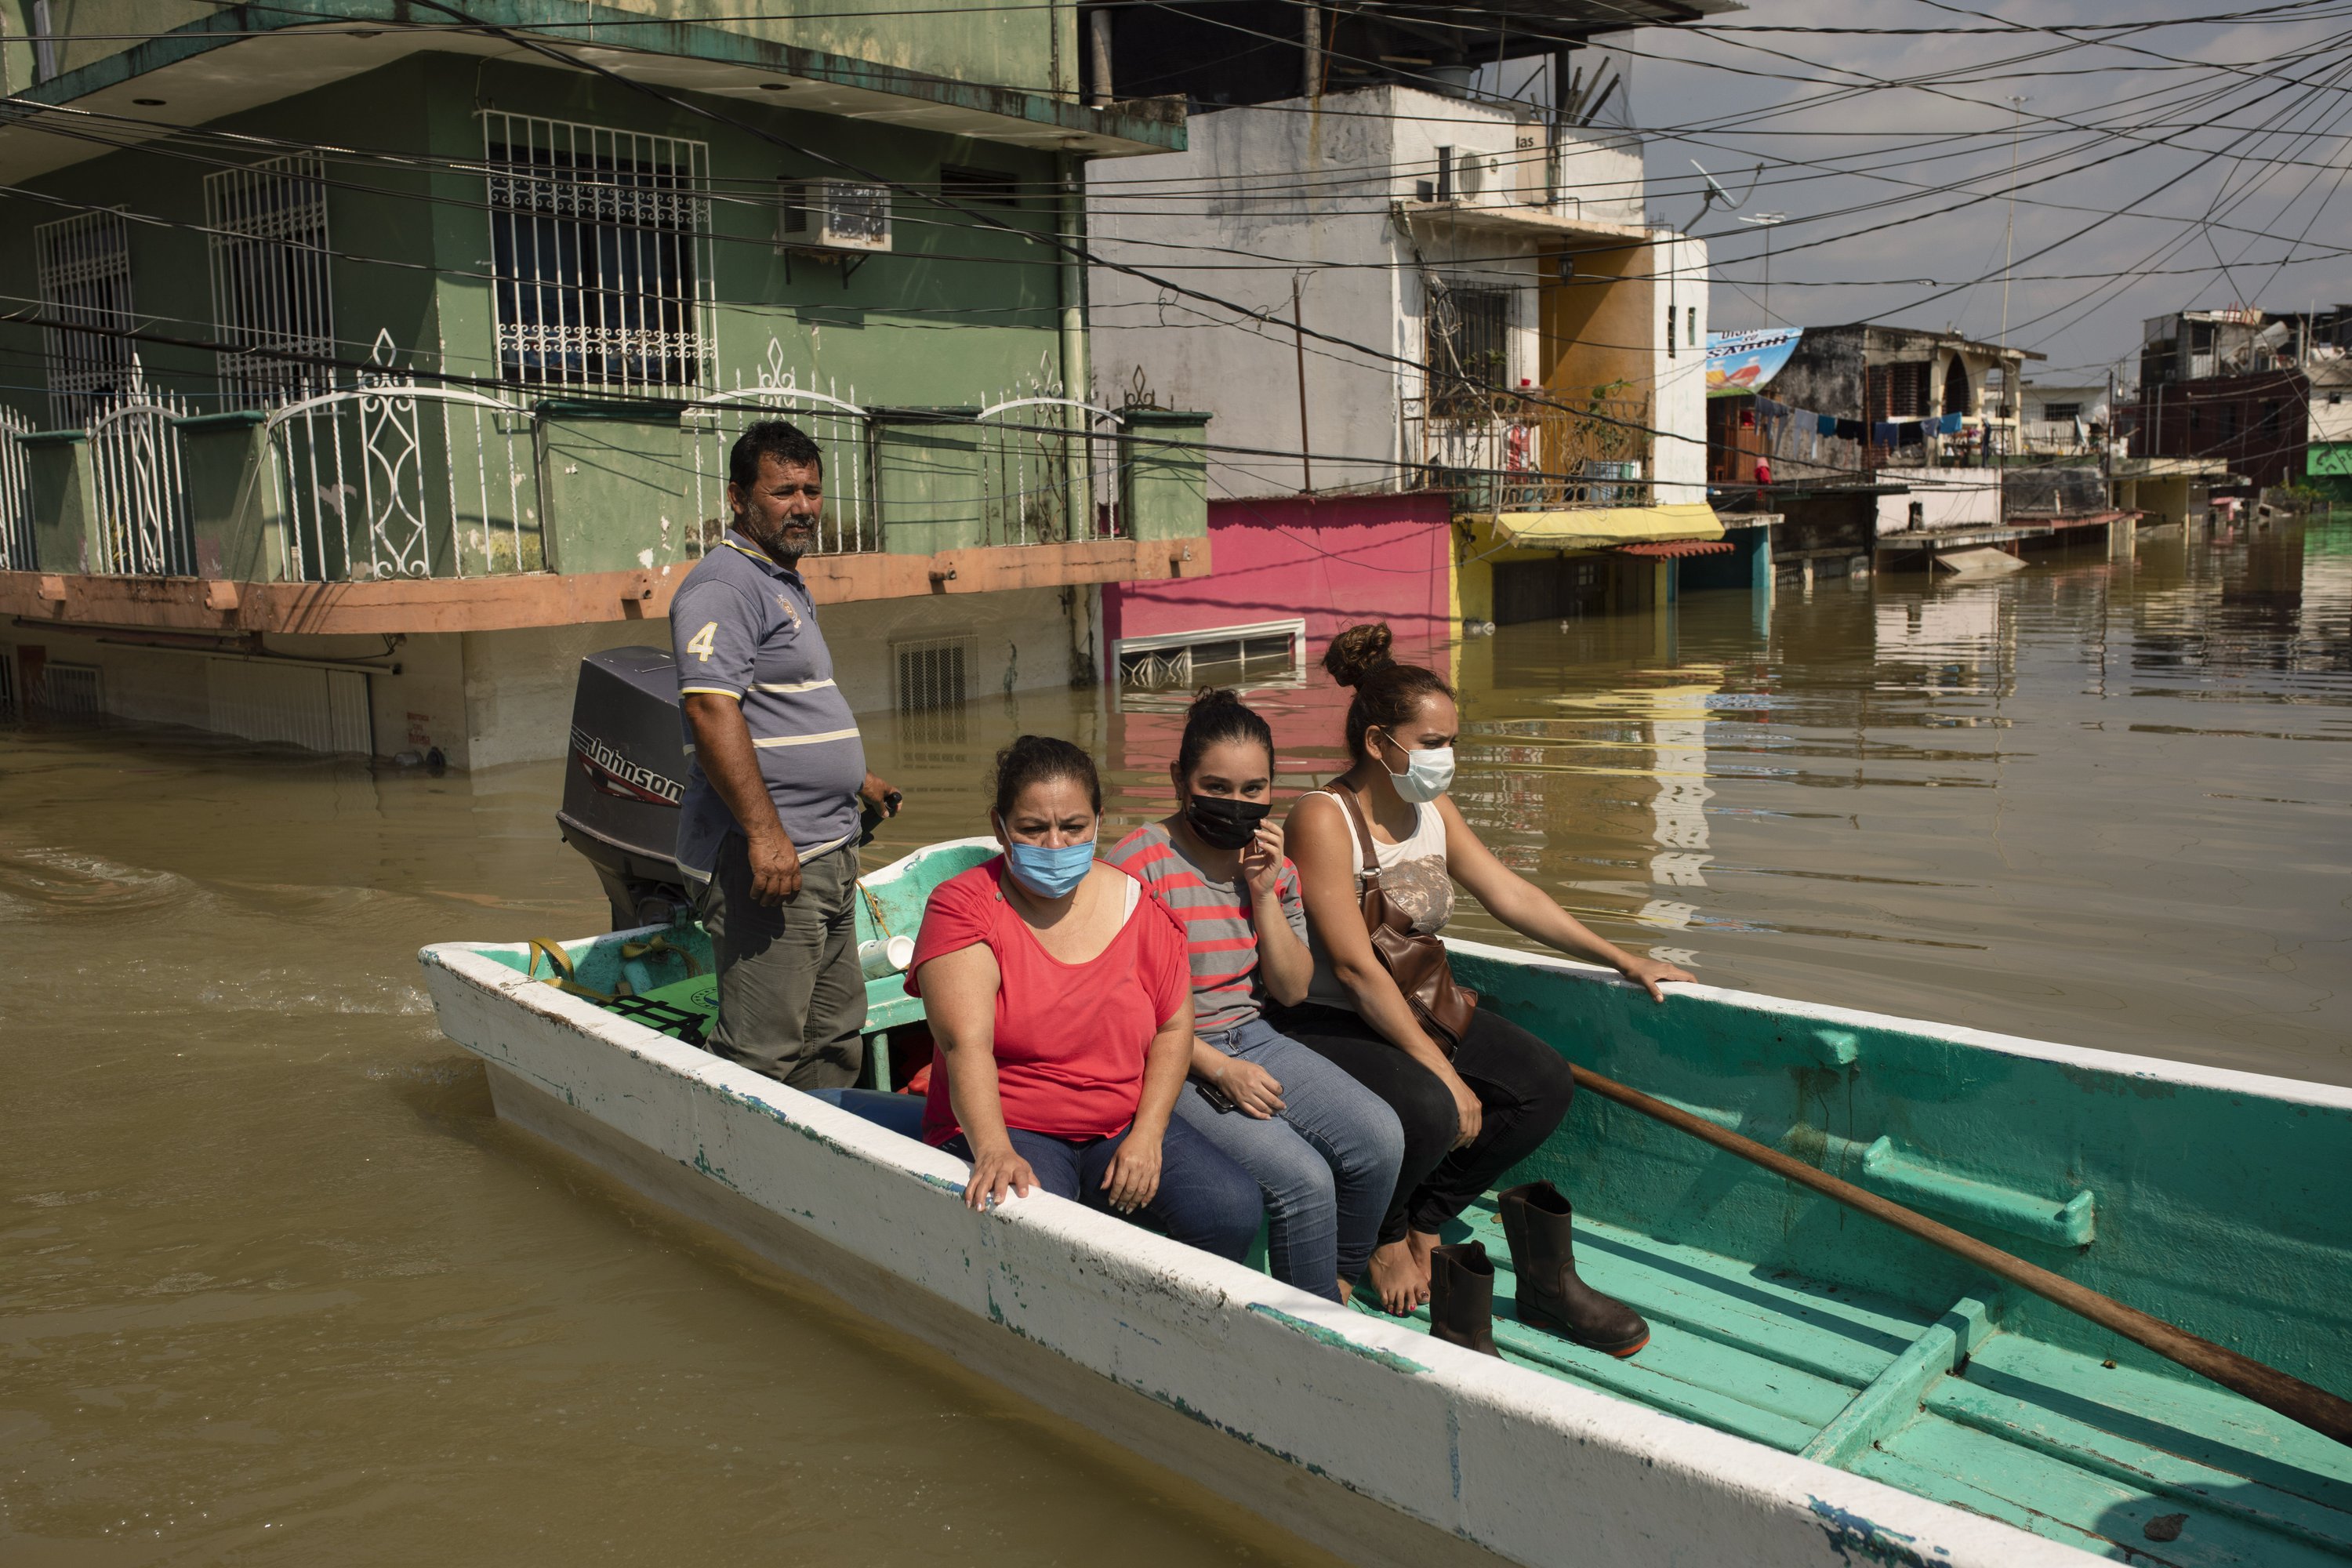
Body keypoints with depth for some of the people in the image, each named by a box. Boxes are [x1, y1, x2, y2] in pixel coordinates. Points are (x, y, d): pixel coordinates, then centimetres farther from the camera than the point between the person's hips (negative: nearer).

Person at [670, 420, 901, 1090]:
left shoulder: (787, 584, 20)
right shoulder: (722, 585, -13)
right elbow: (711, 708, -24)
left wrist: (854, 778, 35)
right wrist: (764, 832, -28)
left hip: (825, 853, 11)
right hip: (761, 857, -10)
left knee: (836, 1037, 15)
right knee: (762, 1053, -9)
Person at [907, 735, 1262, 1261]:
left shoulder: (1134, 903, 5)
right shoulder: (962, 907, -7)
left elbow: (1173, 1027, 10)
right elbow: (967, 1043, -20)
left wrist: (1147, 1136, -5)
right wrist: (993, 1152, -36)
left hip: (1124, 1124, 4)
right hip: (1004, 1128, -4)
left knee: (1232, 1209, -19)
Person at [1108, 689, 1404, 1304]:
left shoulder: (1274, 864, 8)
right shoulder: (1140, 863, -12)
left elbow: (1293, 990, 6)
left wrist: (1265, 893, -6)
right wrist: (1219, 1068, -19)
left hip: (1254, 1039, 7)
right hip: (1174, 1062, -6)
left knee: (1379, 1137, -15)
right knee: (1302, 1179, -25)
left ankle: (1339, 1286, 8)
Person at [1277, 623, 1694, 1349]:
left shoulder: (1433, 810, 6)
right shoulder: (1324, 818, -20)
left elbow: (1509, 894, 11)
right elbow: (1355, 967, -25)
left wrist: (1621, 958, 8)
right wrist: (1441, 1070, -26)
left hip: (1413, 1006, 9)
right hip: (1322, 1024, -8)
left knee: (1545, 1084, -9)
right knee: (1426, 1110, -33)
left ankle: (1422, 1221, 7)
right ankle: (1384, 1238, 0)